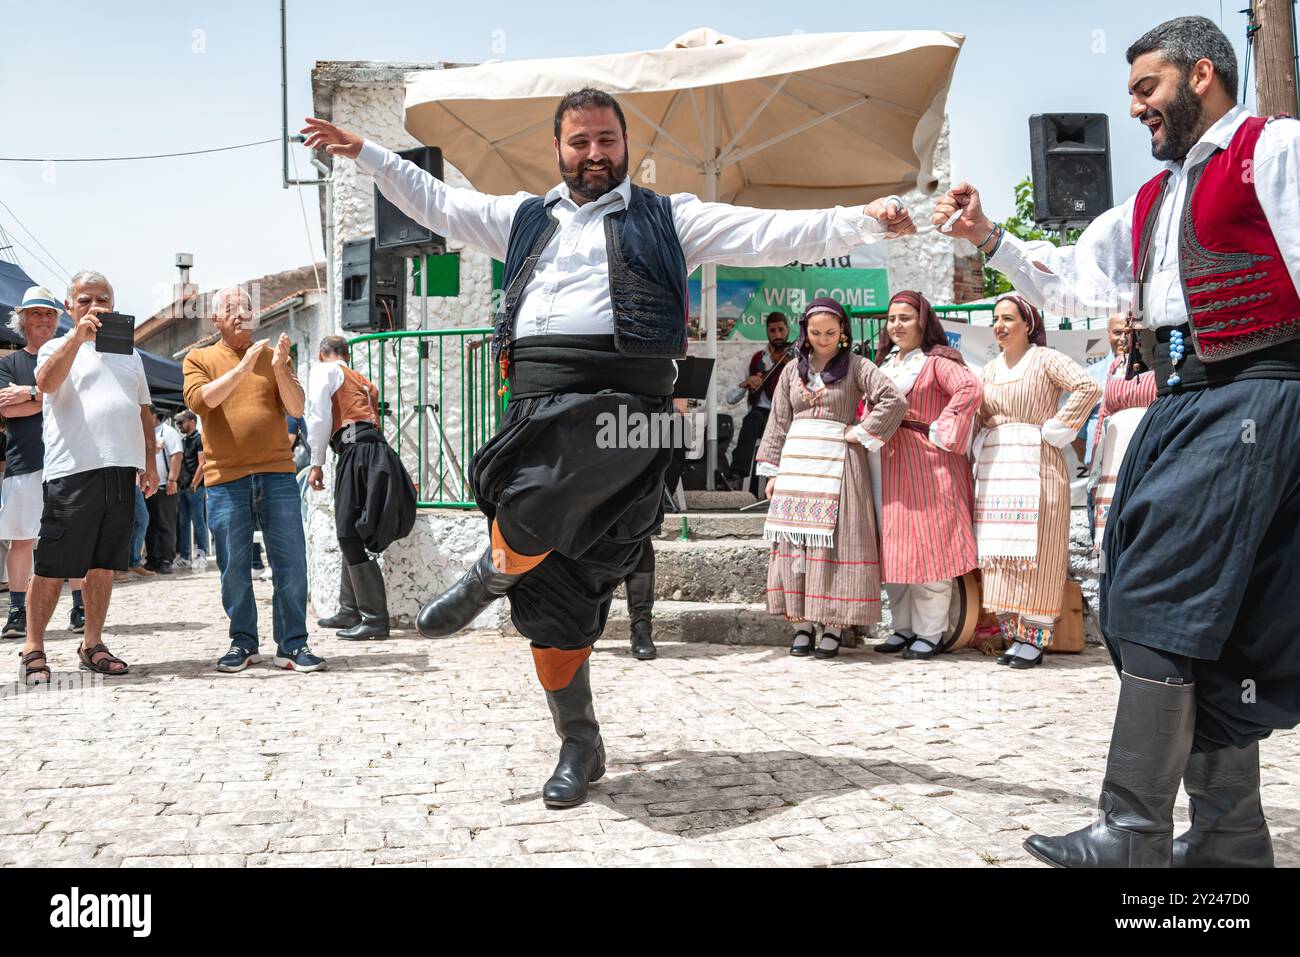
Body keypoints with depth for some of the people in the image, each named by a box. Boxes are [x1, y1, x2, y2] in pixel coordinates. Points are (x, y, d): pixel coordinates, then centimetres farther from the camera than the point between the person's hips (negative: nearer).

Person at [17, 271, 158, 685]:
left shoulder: (129, 353, 22)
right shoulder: (59, 347, 6)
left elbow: (143, 409, 24)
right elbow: (46, 382, -16)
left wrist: (149, 461, 15)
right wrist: (79, 333, -24)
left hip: (121, 471, 5)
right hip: (73, 469, -5)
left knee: (104, 564, 8)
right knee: (52, 567, -4)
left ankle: (92, 644, 16)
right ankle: (33, 650, 4)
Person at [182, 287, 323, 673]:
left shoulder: (273, 356, 13)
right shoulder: (199, 358, 10)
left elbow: (297, 408, 4)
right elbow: (198, 401, -9)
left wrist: (279, 367, -11)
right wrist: (243, 367, -15)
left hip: (277, 474, 1)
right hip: (226, 479, -1)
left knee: (291, 562, -1)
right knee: (233, 567, 2)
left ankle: (292, 645, 6)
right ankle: (243, 643, 16)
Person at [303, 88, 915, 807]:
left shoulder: (666, 219, 14)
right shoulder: (523, 218, 25)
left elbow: (771, 234, 6)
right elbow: (433, 202, 33)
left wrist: (864, 221, -4)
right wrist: (364, 153, 31)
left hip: (620, 399, -4)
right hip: (537, 399, 4)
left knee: (534, 504, -33)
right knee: (552, 591, 3)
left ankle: (488, 579, 3)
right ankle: (579, 747, 17)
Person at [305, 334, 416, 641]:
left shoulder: (324, 370, 9)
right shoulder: (363, 381, 30)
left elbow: (320, 417, -2)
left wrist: (316, 464, 0)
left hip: (356, 452, -8)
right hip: (376, 450, 8)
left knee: (350, 537, -9)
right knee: (351, 535, 15)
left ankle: (375, 620, -11)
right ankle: (350, 611, 20)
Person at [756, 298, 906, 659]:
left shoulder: (855, 366, 1)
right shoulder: (792, 371, 14)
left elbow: (894, 400, -10)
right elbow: (778, 423, 14)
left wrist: (860, 433, -9)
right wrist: (772, 472, 9)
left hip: (837, 463, -4)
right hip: (796, 463, 4)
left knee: (835, 542, -5)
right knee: (795, 543, 1)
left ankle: (834, 625, 0)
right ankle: (802, 623, 8)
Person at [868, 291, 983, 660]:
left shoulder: (937, 361, -6)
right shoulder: (886, 363, 17)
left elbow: (971, 389, -22)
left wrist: (940, 431, -19)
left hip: (928, 462, -7)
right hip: (889, 463, 8)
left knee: (929, 546, -4)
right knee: (894, 547, 9)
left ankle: (930, 632, 4)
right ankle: (903, 627, 18)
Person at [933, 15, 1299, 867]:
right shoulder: (1148, 204, 24)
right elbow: (1064, 280, 28)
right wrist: (989, 238, 16)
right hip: (1178, 405, 8)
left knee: (1161, 609, -15)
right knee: (1208, 623, 7)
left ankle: (1135, 837, -10)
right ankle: (1232, 838, 16)